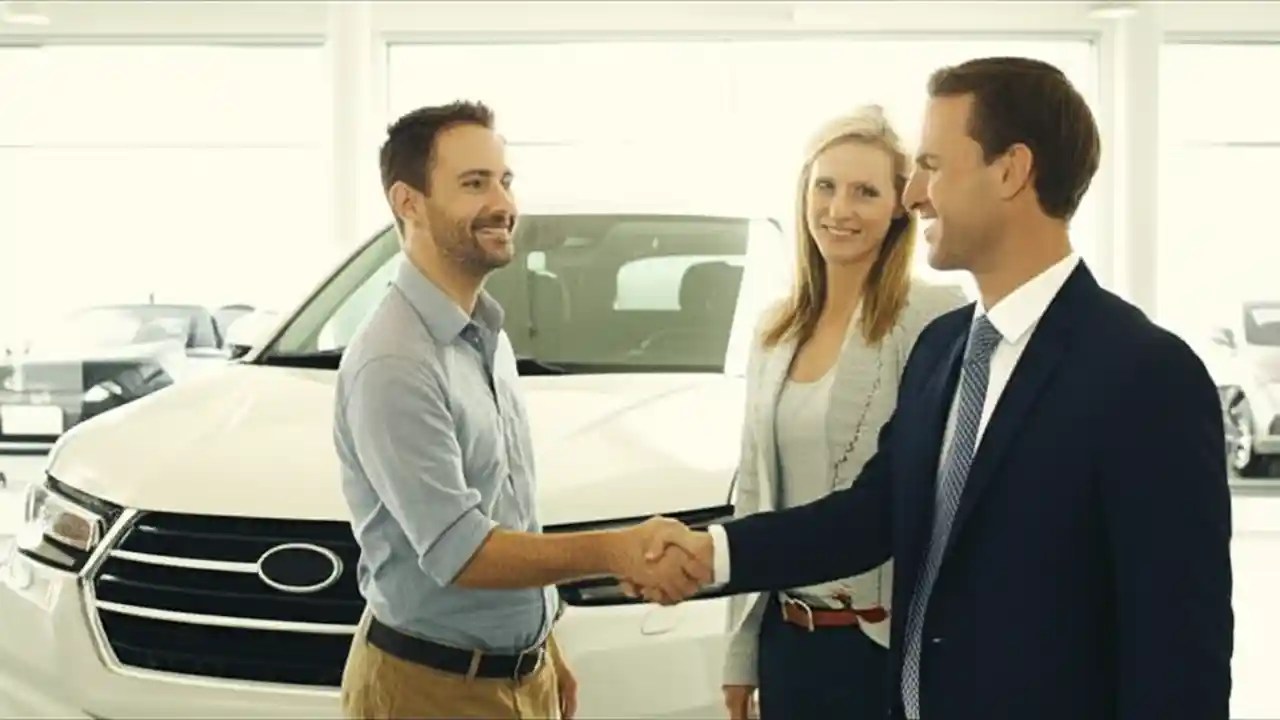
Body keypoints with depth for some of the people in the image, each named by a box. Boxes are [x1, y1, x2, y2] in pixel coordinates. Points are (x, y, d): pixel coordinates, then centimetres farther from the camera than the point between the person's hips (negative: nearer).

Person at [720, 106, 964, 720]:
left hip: (888, 643, -6)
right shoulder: (776, 330, 9)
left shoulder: (933, 318, -13)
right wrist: (740, 654, 13)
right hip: (785, 638, 6)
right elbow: (753, 490, 12)